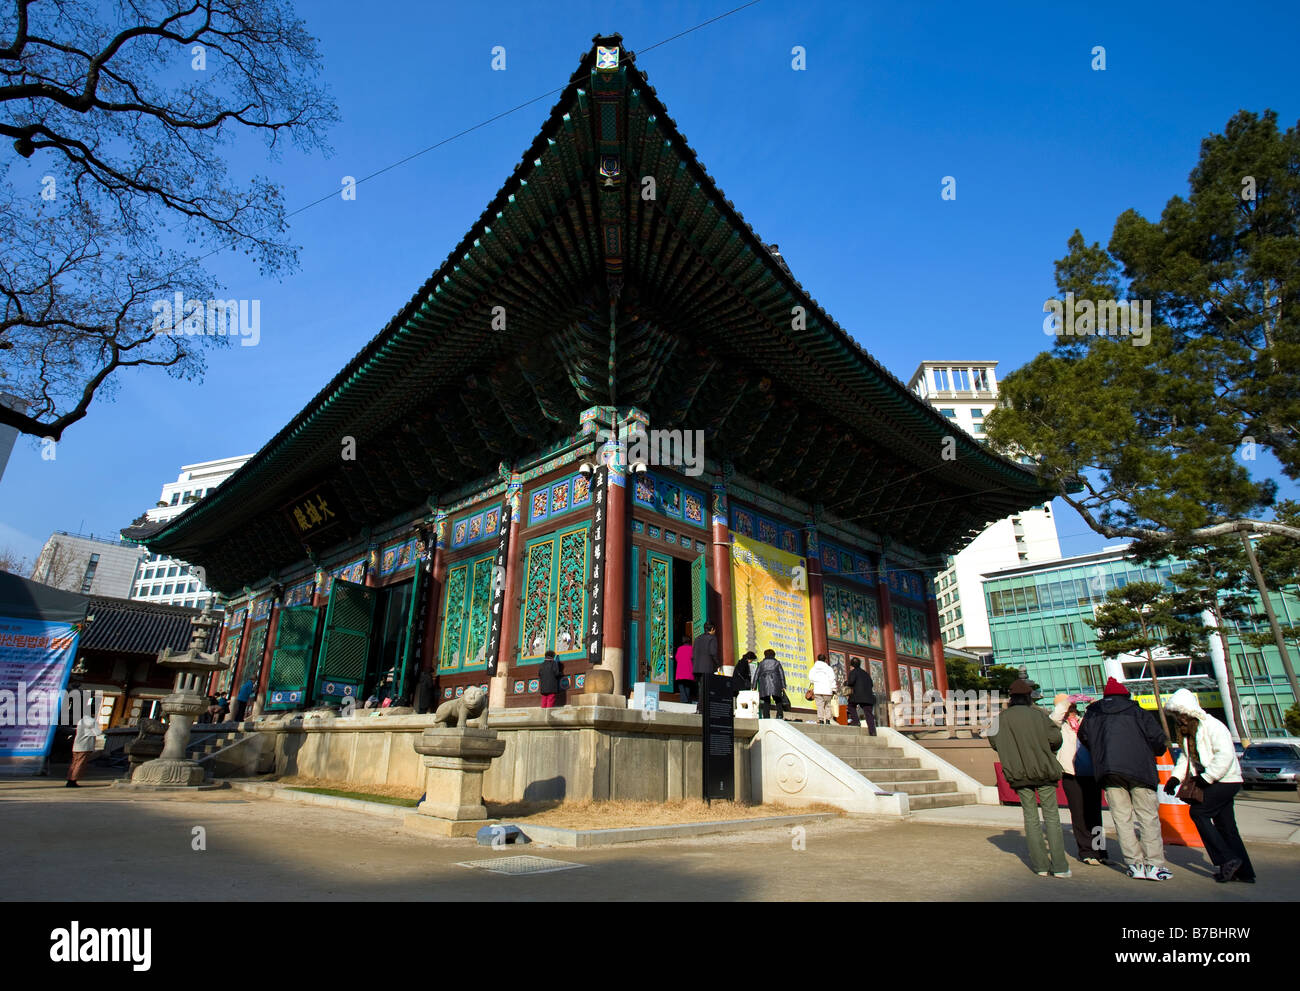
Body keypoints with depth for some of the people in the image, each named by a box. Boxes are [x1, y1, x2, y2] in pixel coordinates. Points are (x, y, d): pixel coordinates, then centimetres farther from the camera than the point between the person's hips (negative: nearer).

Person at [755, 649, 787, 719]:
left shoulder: (761, 663, 18)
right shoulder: (777, 662, 17)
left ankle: (765, 717, -6)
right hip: (775, 683, -1)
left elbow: (756, 675, 12)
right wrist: (783, 686, 4)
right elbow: (782, 674, 8)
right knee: (778, 700, 6)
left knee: (766, 701, 6)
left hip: (764, 684, 1)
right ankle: (780, 715, -13)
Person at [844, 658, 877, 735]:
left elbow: (851, 681, -13)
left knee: (851, 706, 19)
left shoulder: (853, 672, 3)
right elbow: (871, 684, 22)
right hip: (868, 696, 5)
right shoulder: (865, 673, 23)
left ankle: (855, 721, 3)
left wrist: (846, 683, 6)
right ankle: (872, 731, -8)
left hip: (858, 694, -5)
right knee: (868, 713, 1)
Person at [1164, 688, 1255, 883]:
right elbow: (1186, 756, 16)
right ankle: (1245, 872, 17)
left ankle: (1226, 860, -8)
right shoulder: (1188, 731, 13)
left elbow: (1225, 755, -25)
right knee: (1225, 825, 11)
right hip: (1213, 782, 9)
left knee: (1198, 812, -14)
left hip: (1226, 781, -9)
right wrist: (1176, 777, 2)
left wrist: (1206, 777, -25)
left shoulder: (1213, 727, -16)